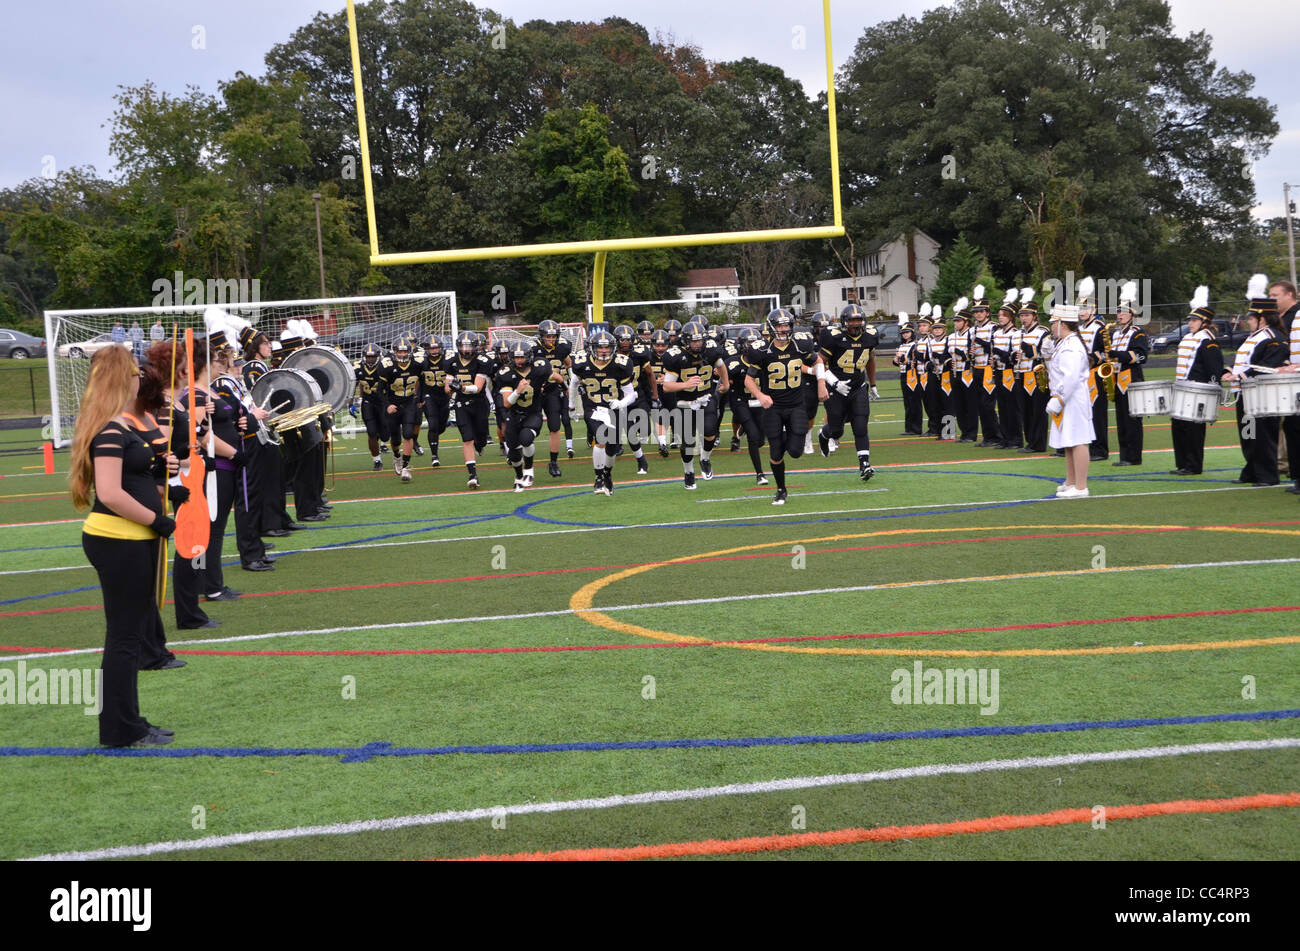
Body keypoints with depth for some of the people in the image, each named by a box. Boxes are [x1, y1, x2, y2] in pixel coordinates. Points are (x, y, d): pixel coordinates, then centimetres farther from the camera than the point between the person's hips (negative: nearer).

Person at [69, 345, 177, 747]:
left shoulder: (116, 425, 13)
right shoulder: (110, 430, -18)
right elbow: (110, 494, -25)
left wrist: (163, 488, 12)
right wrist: (157, 520, -17)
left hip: (128, 542, 10)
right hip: (118, 543, -10)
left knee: (134, 631, 16)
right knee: (125, 637, -1)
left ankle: (126, 723, 26)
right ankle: (121, 731, 9)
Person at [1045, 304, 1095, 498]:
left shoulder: (1070, 347, -19)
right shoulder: (1067, 343, 15)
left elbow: (1071, 378, -26)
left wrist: (1057, 400, -22)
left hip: (1073, 400, -11)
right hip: (1067, 401, 11)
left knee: (1077, 442, -9)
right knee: (1069, 443, 18)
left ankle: (1080, 488, -7)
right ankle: (1071, 482, 28)